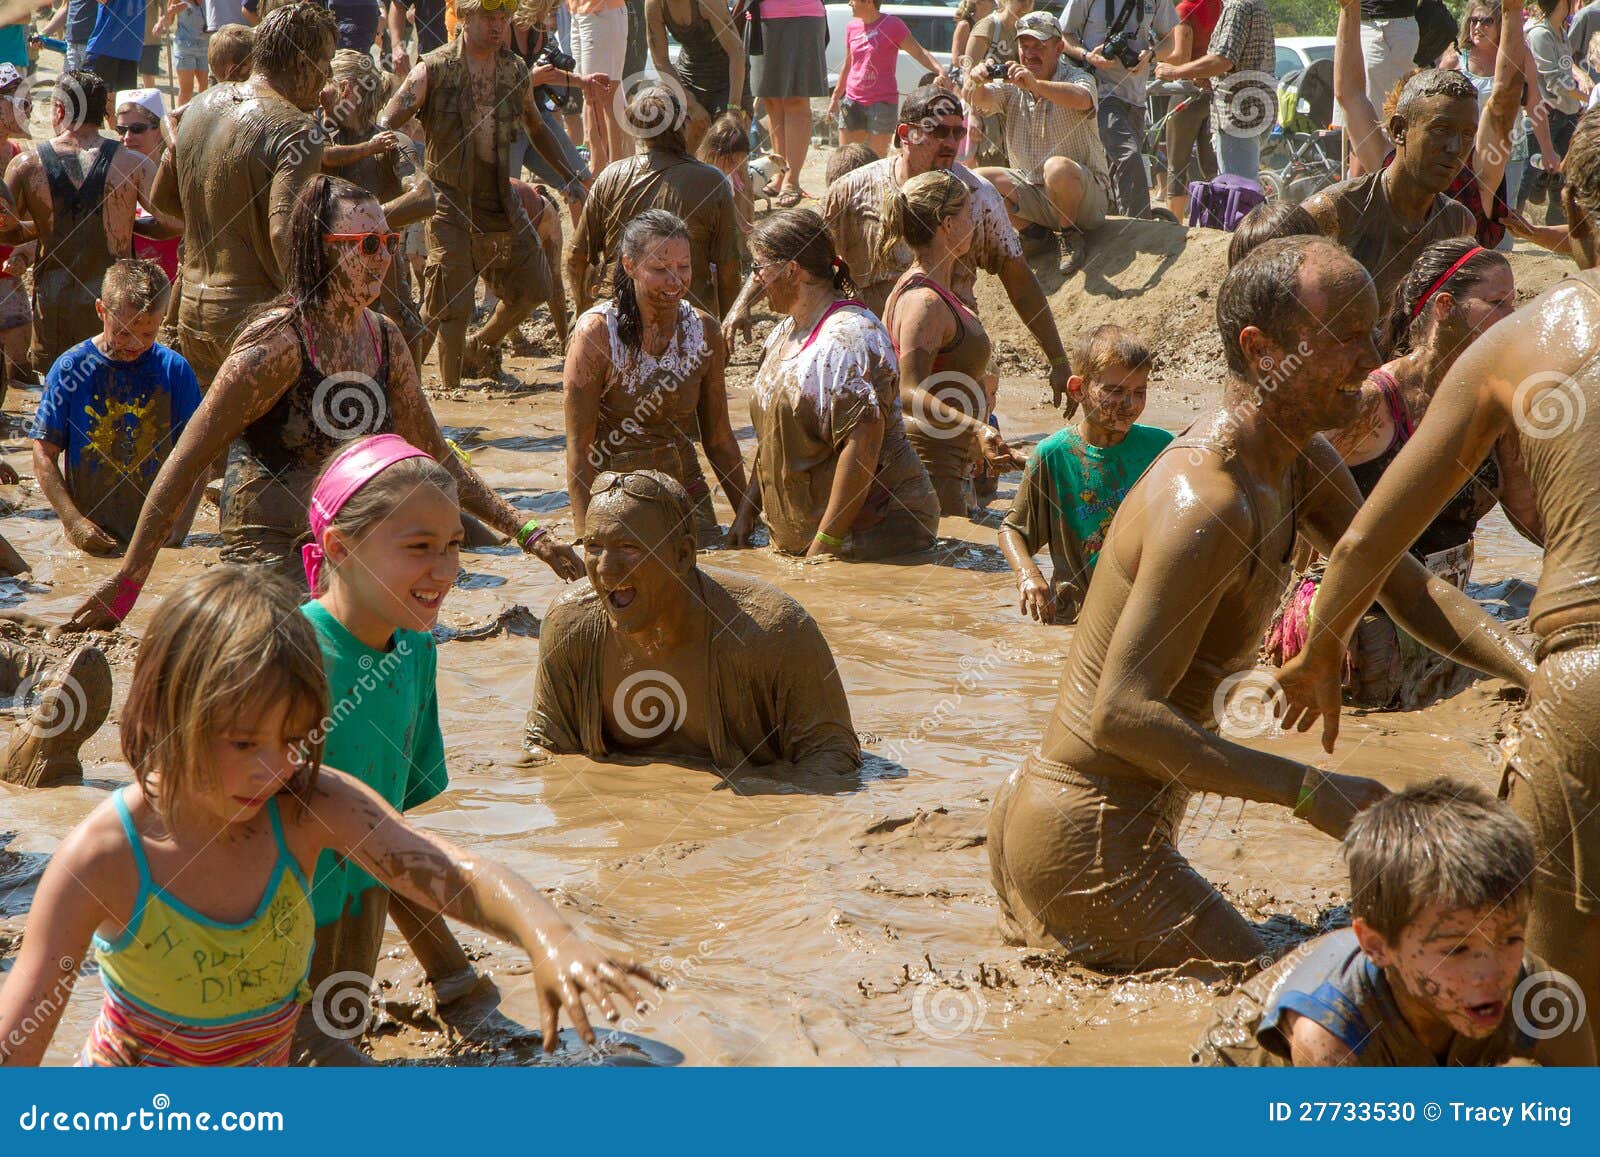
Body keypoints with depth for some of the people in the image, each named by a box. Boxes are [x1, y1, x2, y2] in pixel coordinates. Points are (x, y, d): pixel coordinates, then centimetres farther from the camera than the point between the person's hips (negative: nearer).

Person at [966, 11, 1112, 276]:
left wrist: (1035, 85, -50)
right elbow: (980, 100, -13)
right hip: (1030, 191, 6)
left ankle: (1070, 234, -11)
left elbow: (1082, 99, -34)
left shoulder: (1077, 78, -8)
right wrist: (976, 81, -38)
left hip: (1084, 196, -5)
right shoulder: (1011, 86, 6)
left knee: (1057, 167, -37)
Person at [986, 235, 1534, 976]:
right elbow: (1122, 713, -31)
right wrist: (1306, 790, -34)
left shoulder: (1301, 463, 6)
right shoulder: (1207, 503, -26)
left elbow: (1408, 588, 12)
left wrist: (1536, 672, -6)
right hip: (1084, 838, -10)